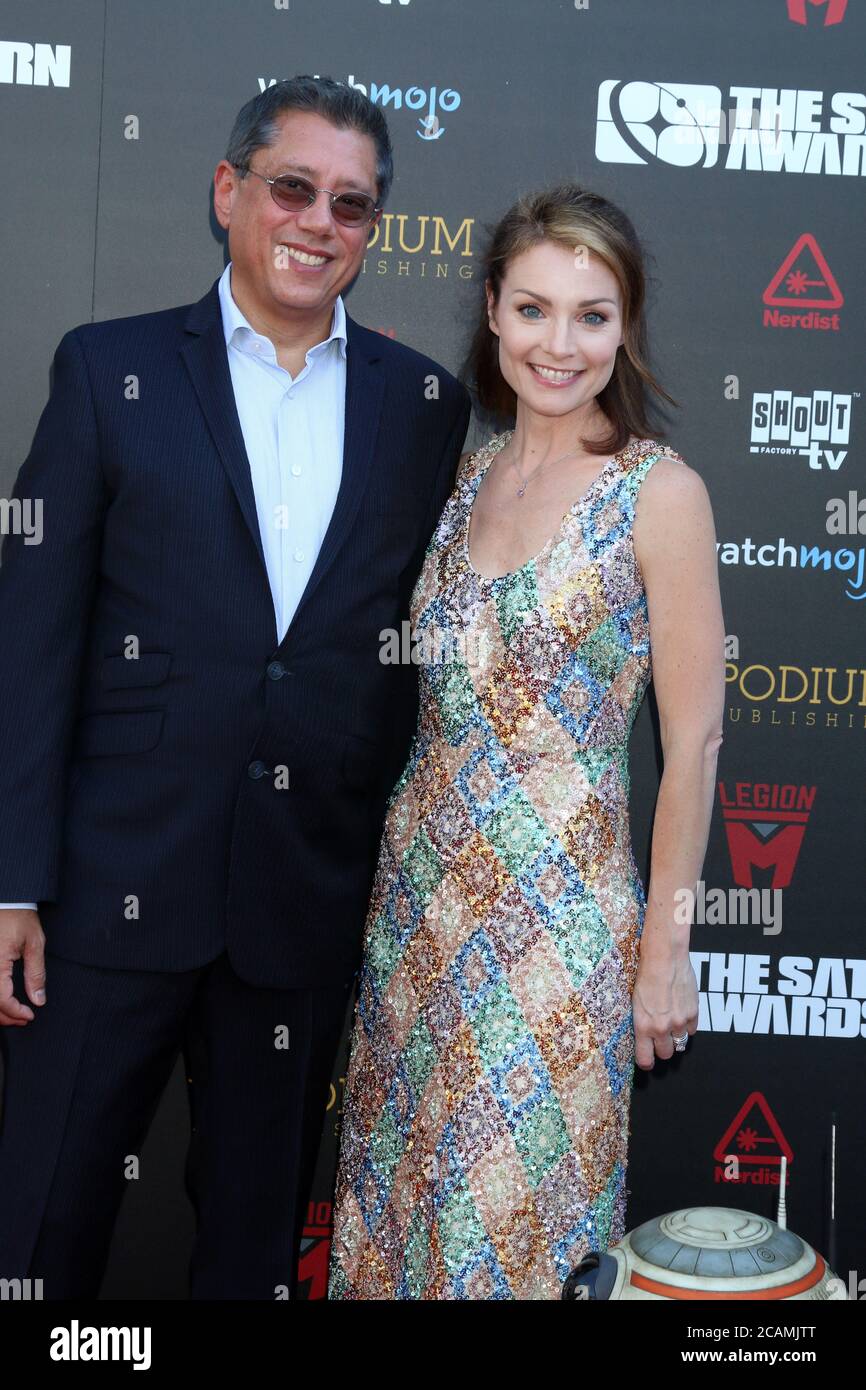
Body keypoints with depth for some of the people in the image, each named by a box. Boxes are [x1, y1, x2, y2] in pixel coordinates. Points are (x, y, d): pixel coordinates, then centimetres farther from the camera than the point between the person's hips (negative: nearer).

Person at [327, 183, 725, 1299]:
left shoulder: (660, 492, -11)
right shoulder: (467, 475, 6)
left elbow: (692, 742, -9)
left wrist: (664, 948, -8)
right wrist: (412, 858, 9)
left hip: (558, 909, -5)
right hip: (420, 887, 5)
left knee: (513, 1216, 9)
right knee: (397, 1188, 17)